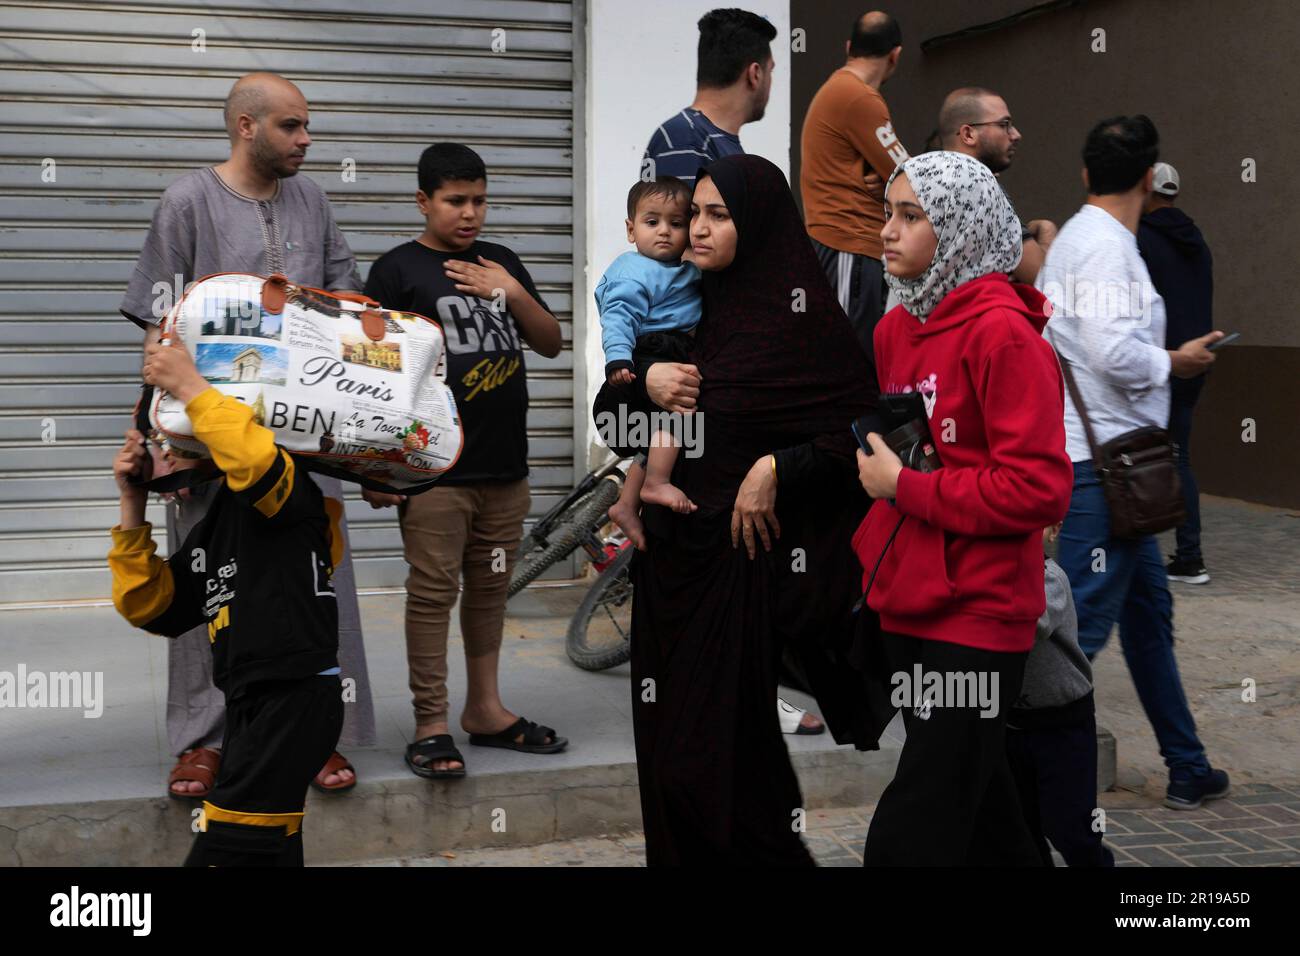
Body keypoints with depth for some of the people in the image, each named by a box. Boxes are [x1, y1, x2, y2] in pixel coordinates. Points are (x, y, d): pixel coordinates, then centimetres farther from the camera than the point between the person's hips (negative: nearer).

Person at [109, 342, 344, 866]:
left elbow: (257, 460, -32)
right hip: (251, 704, 10)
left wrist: (188, 384, -22)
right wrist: (134, 506, 8)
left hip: (296, 699, -10)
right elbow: (148, 604, 16)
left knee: (225, 850, -11)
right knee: (266, 850, 17)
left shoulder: (292, 490, -7)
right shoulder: (211, 527, 20)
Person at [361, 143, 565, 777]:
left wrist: (513, 294, -5)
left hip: (505, 466, 5)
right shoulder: (396, 270, -1)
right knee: (433, 593, -3)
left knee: (490, 590, 13)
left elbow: (550, 343, 13)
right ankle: (431, 726, 3)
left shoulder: (501, 263, 14)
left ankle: (485, 710, 24)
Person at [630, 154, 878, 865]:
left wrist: (776, 468, -19)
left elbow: (862, 425, -11)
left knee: (713, 746, -5)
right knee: (669, 743, 9)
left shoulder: (802, 313, -9)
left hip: (739, 553, -7)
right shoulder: (695, 311, 11)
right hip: (673, 549, 7)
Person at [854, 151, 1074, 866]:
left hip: (976, 616, -8)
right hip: (906, 606, 8)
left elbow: (1041, 489, -20)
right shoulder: (895, 328, 10)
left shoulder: (1002, 332, -14)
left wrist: (902, 484, -16)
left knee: (910, 840, -8)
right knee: (979, 811, 21)